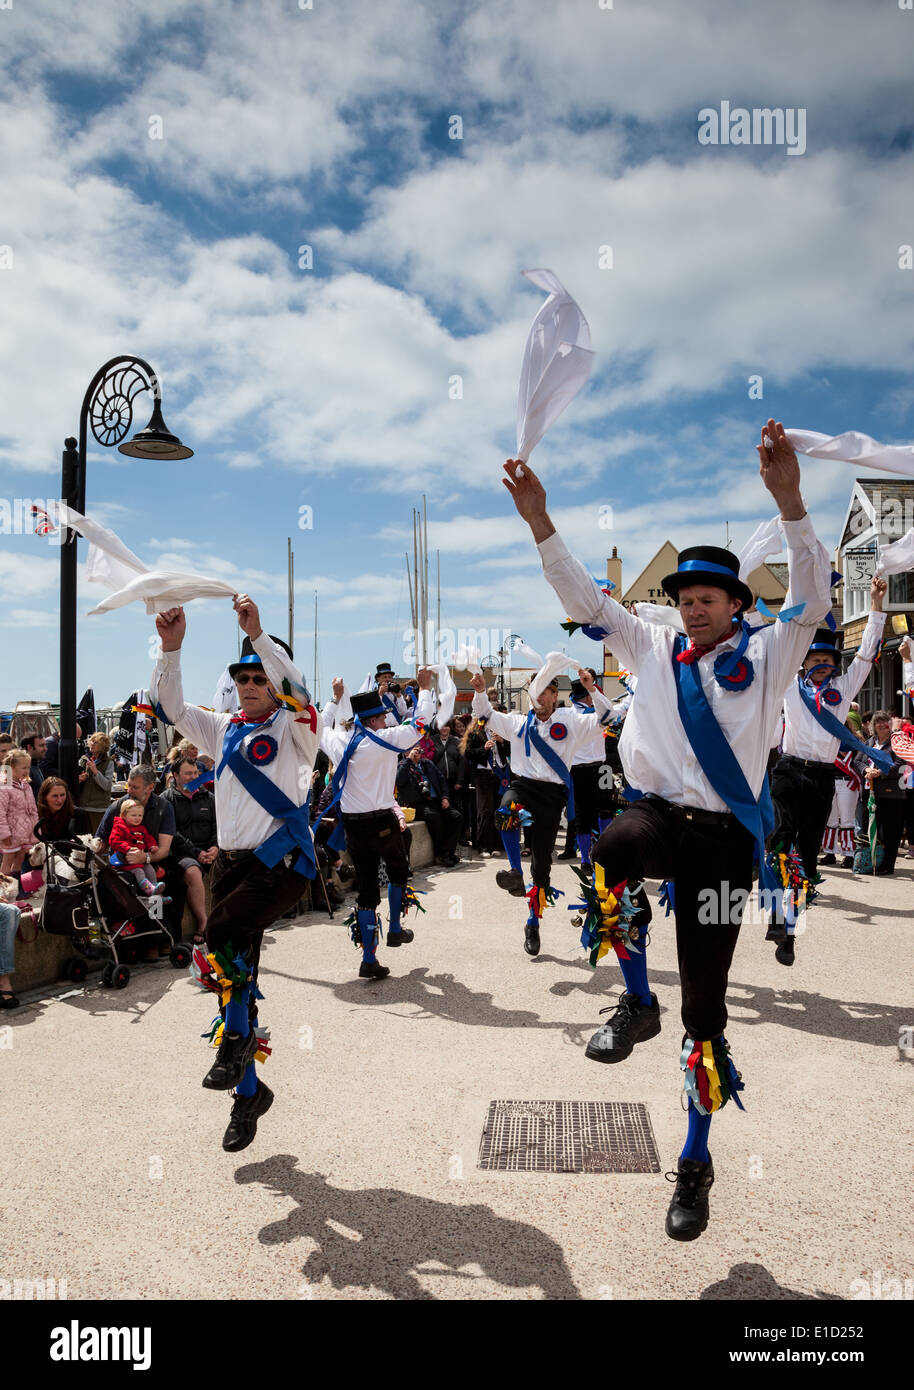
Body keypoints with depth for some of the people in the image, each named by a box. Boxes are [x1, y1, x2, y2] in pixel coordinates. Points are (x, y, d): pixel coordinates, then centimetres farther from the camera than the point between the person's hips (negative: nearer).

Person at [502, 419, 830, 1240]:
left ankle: (696, 1166, 23)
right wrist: (540, 523, -3)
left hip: (724, 834, -1)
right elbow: (585, 598, 9)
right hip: (657, 811, 2)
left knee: (705, 1006, 2)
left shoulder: (767, 657, 4)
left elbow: (813, 601, -11)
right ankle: (636, 1004, -12)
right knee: (609, 851, -38)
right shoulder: (652, 648, 11)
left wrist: (789, 502, -26)